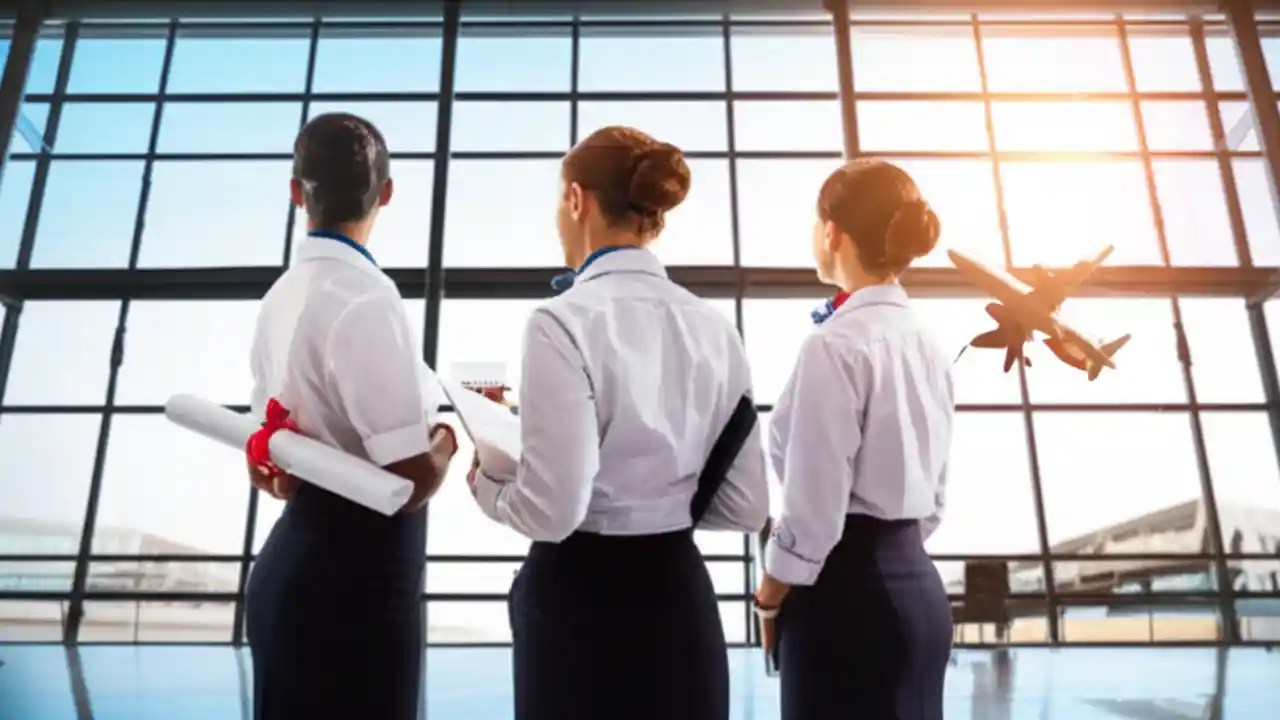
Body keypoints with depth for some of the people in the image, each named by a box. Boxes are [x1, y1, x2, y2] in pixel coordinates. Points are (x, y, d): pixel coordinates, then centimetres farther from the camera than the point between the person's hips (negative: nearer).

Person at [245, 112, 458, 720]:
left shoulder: (282, 294, 5)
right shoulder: (365, 299, -20)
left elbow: (272, 465, 13)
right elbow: (415, 480, -22)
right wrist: (450, 433, -5)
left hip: (297, 557, 8)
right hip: (356, 570, -8)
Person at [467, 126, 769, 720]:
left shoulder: (564, 323, -18)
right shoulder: (712, 328, 0)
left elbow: (552, 511, -20)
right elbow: (745, 506, 3)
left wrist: (485, 483, -1)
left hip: (582, 607, -5)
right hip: (682, 603, 5)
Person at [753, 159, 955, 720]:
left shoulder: (836, 345, -18)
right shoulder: (927, 347, 8)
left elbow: (814, 512, -18)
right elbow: (931, 499, 13)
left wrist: (768, 600, -3)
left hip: (848, 593, -8)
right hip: (917, 587, 8)